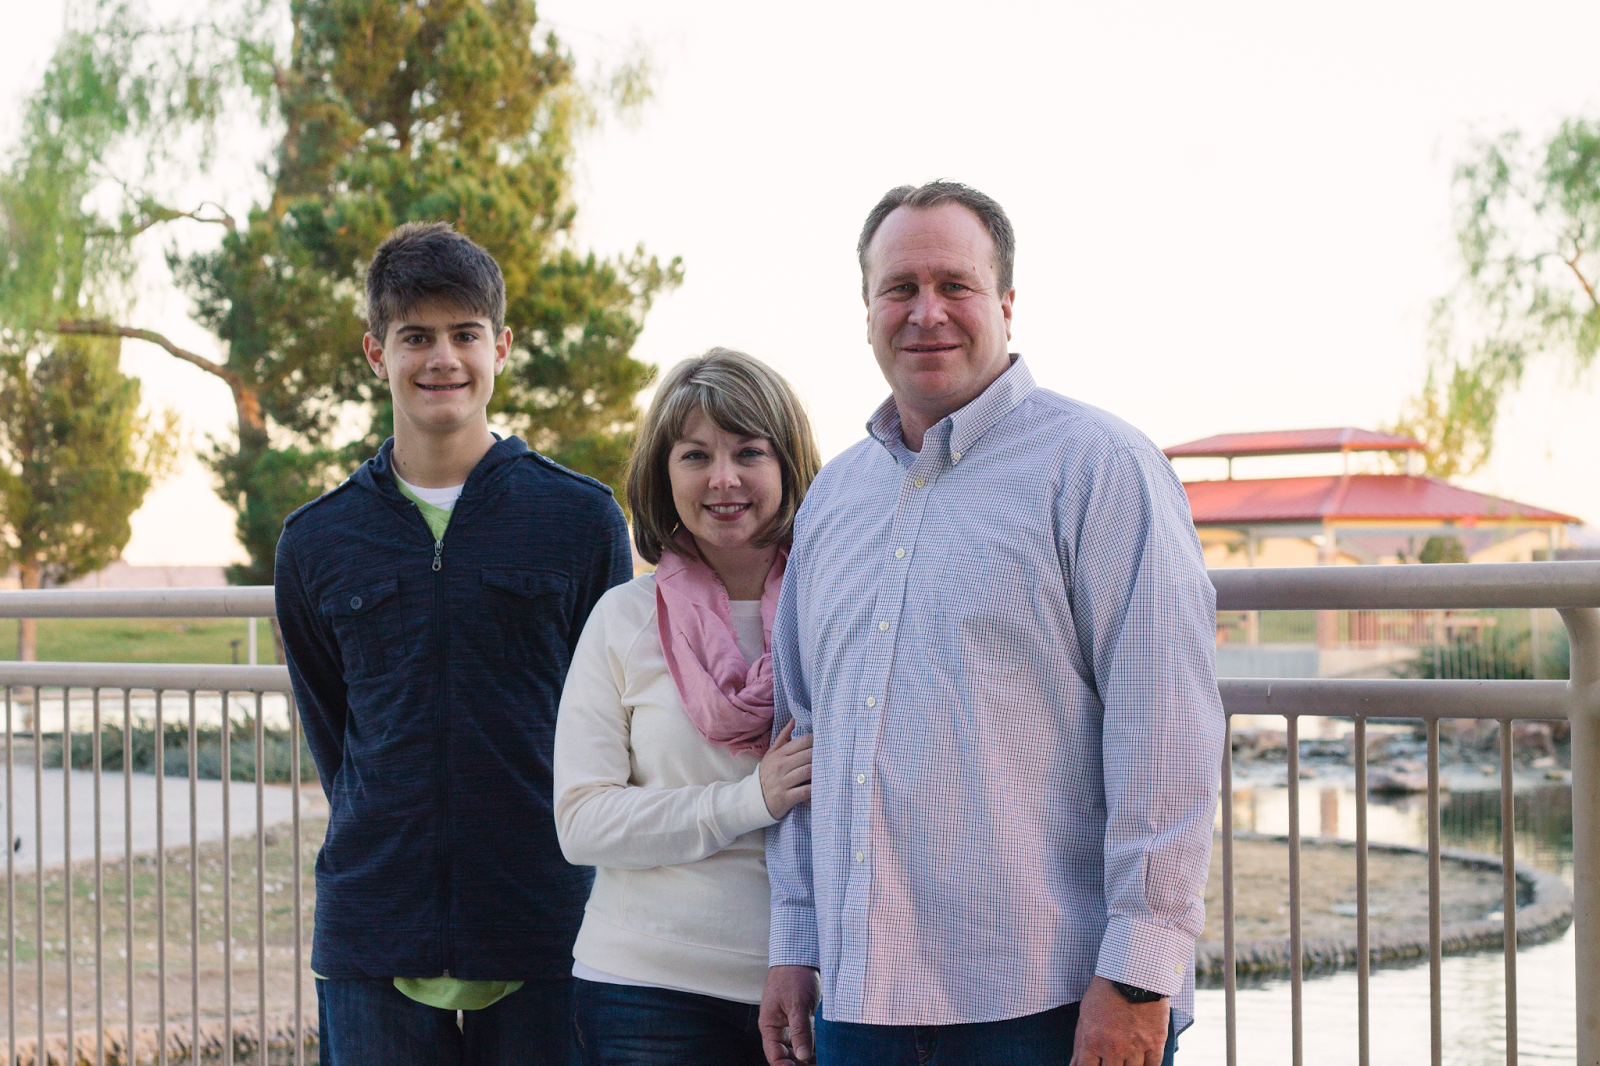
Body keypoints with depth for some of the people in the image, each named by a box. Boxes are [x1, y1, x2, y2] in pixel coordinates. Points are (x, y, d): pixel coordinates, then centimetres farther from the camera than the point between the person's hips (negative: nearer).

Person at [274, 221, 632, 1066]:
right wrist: (389, 840, 6)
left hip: (543, 933, -1)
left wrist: (559, 852, 3)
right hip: (373, 937, 2)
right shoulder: (316, 542, 7)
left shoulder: (583, 518, 2)